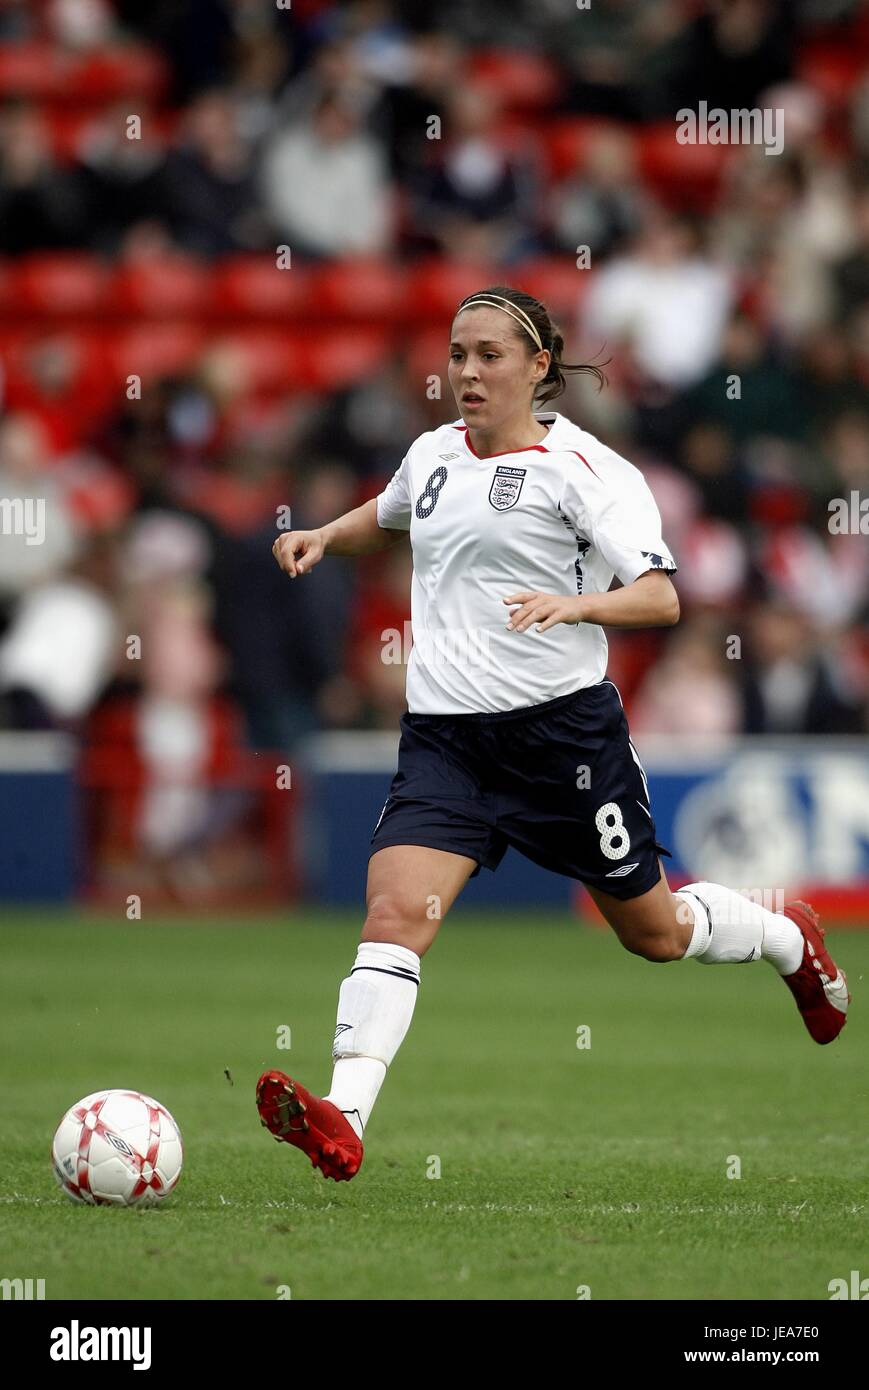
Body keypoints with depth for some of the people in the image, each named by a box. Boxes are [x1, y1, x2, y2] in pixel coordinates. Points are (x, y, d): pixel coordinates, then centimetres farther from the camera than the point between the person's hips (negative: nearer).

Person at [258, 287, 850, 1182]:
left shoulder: (579, 465, -8)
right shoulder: (433, 455, 11)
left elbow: (661, 599, -17)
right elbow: (388, 518, 36)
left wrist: (574, 605, -36)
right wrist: (324, 537, 15)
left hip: (562, 728, -4)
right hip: (444, 736, 4)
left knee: (654, 932, 12)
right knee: (393, 913, -19)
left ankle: (789, 941, 44)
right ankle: (342, 1123, -30)